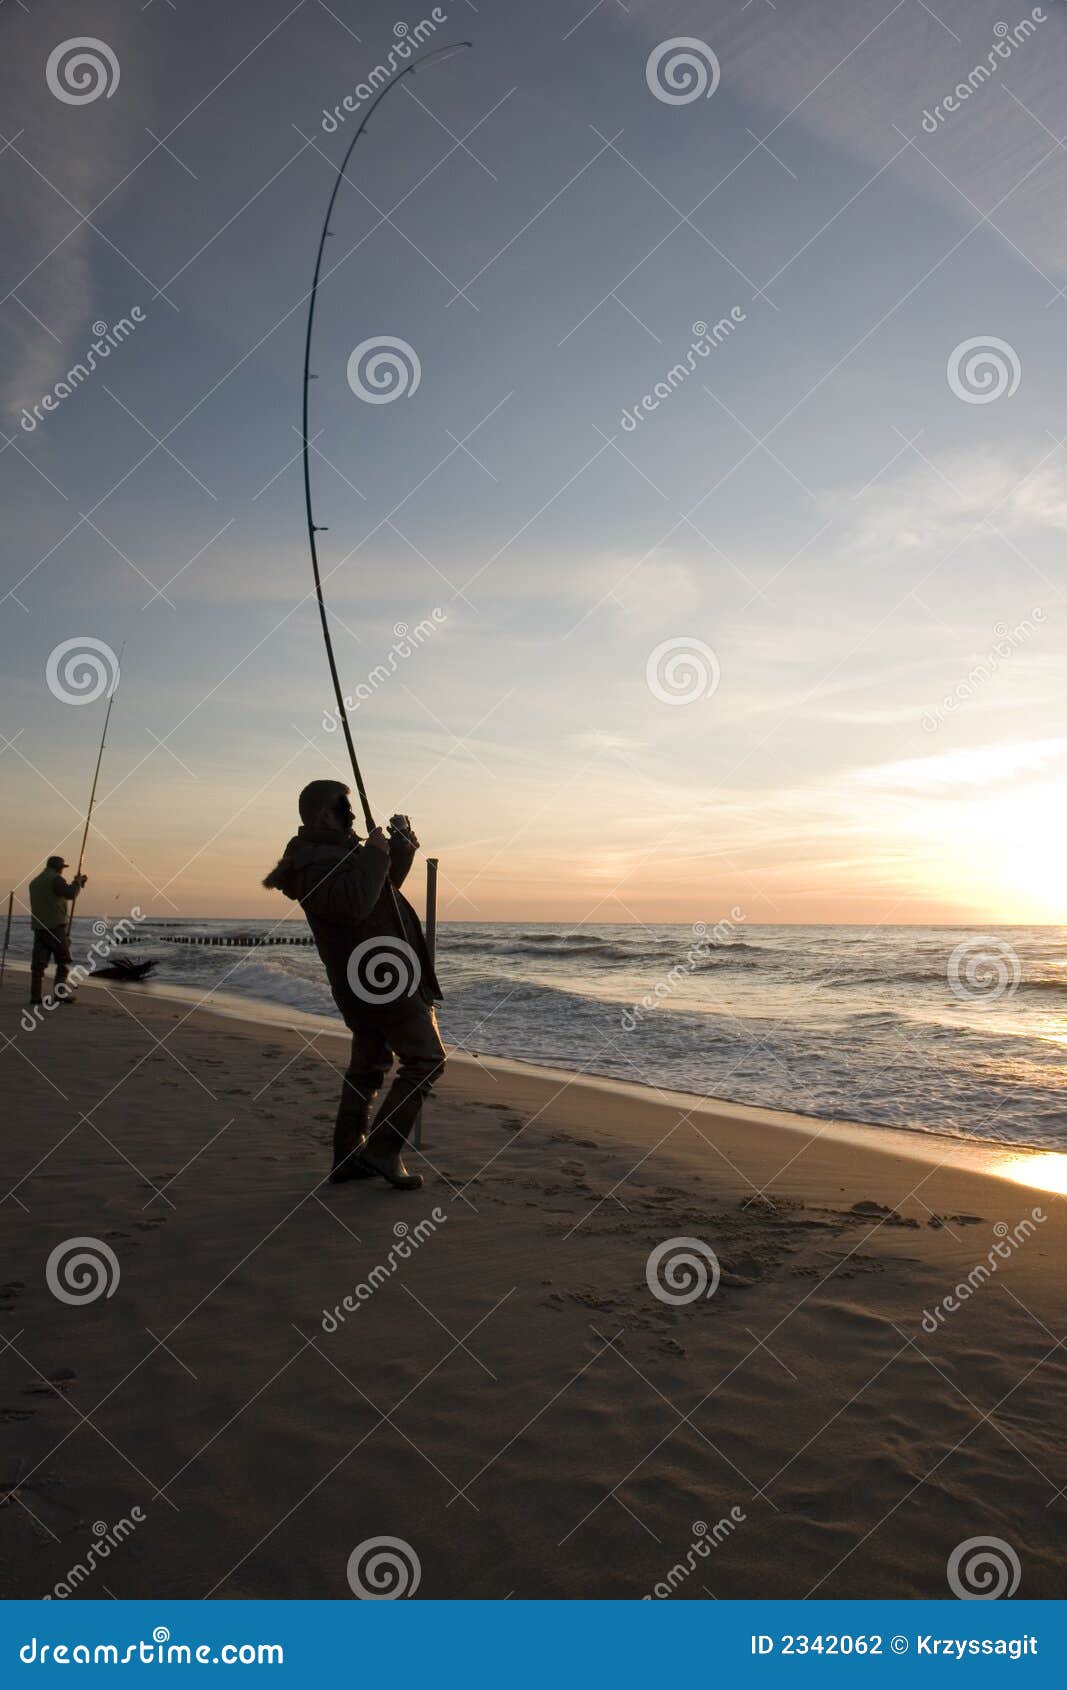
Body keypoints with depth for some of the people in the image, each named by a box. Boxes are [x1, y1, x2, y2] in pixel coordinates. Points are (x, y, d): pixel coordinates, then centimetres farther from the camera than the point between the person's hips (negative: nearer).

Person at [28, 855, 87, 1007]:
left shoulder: (34, 882, 20)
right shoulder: (55, 879, -7)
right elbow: (71, 894, -19)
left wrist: (77, 883, 27)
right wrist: (77, 882, 0)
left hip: (39, 927, 7)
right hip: (57, 926, -7)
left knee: (38, 962, 3)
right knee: (63, 961, 2)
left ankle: (35, 995, -2)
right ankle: (60, 993, -2)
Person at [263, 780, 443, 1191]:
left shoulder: (338, 852, 16)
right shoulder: (315, 865, -16)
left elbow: (385, 884, 26)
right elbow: (354, 902, -35)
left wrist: (401, 845, 10)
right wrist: (375, 853, -23)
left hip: (367, 981, 11)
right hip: (380, 978, -11)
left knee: (369, 1065, 16)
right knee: (425, 1059, -8)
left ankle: (348, 1157, 20)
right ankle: (383, 1151, -9)